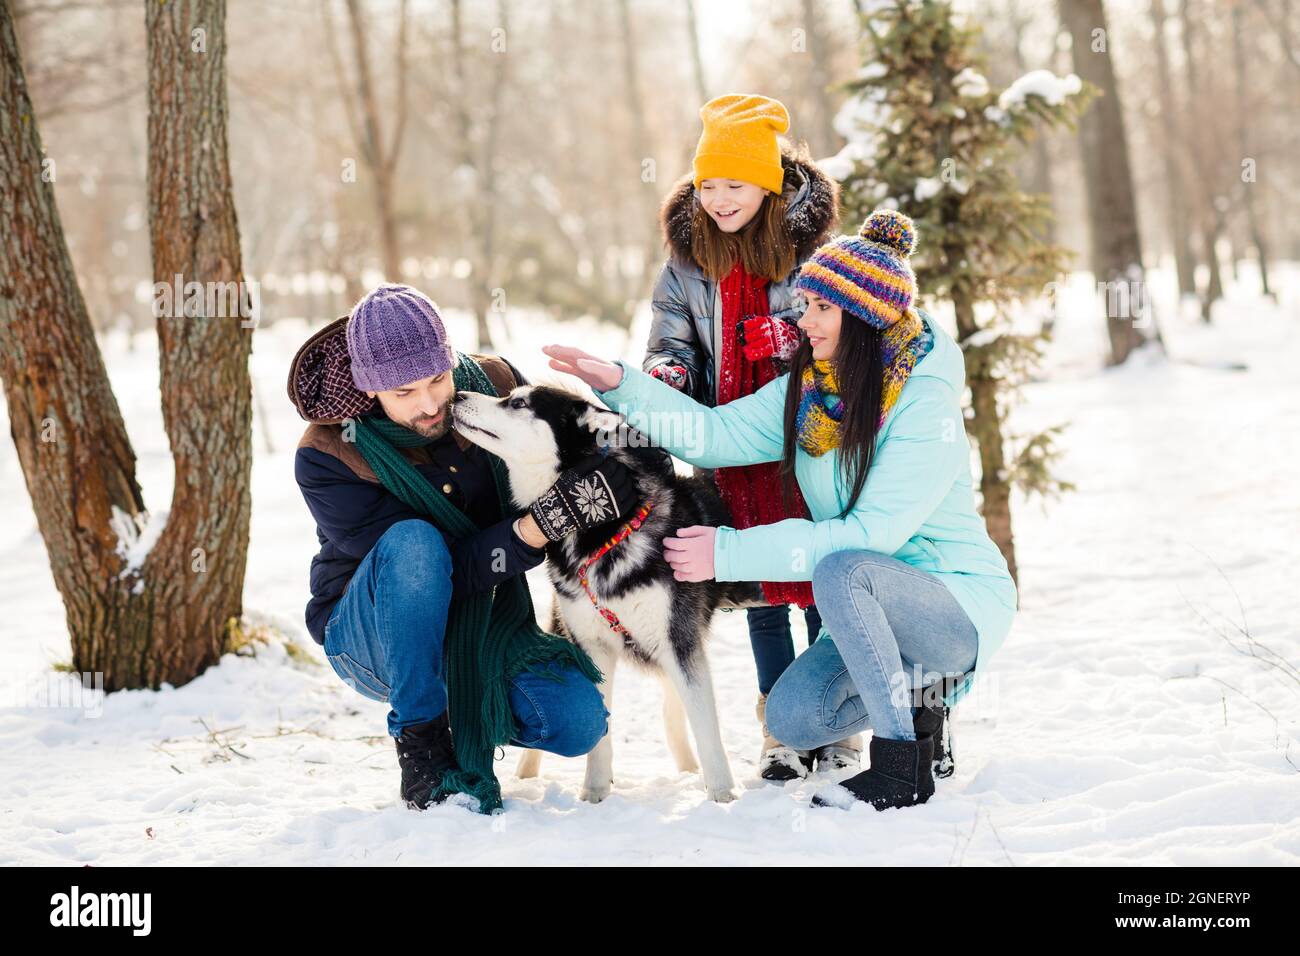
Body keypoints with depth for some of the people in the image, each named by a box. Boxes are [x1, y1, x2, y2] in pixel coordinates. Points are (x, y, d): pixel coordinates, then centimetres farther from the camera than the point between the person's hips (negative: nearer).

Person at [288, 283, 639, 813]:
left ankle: (467, 712, 12)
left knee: (576, 723, -20)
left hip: (485, 622, 4)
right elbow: (448, 567, -27)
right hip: (372, 639, -4)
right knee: (414, 542, -35)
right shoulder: (326, 456, -22)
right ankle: (419, 740, -23)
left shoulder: (493, 383, -11)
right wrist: (533, 530, -41)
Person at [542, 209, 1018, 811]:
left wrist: (730, 552, -27)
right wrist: (620, 385, -15)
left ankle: (901, 769, -22)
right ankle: (922, 682, 14)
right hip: (879, 605, 7)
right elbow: (719, 434, -4)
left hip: (964, 603, -7)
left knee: (840, 570, -34)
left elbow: (871, 532, -28)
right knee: (792, 718, -12)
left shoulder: (926, 404, -22)